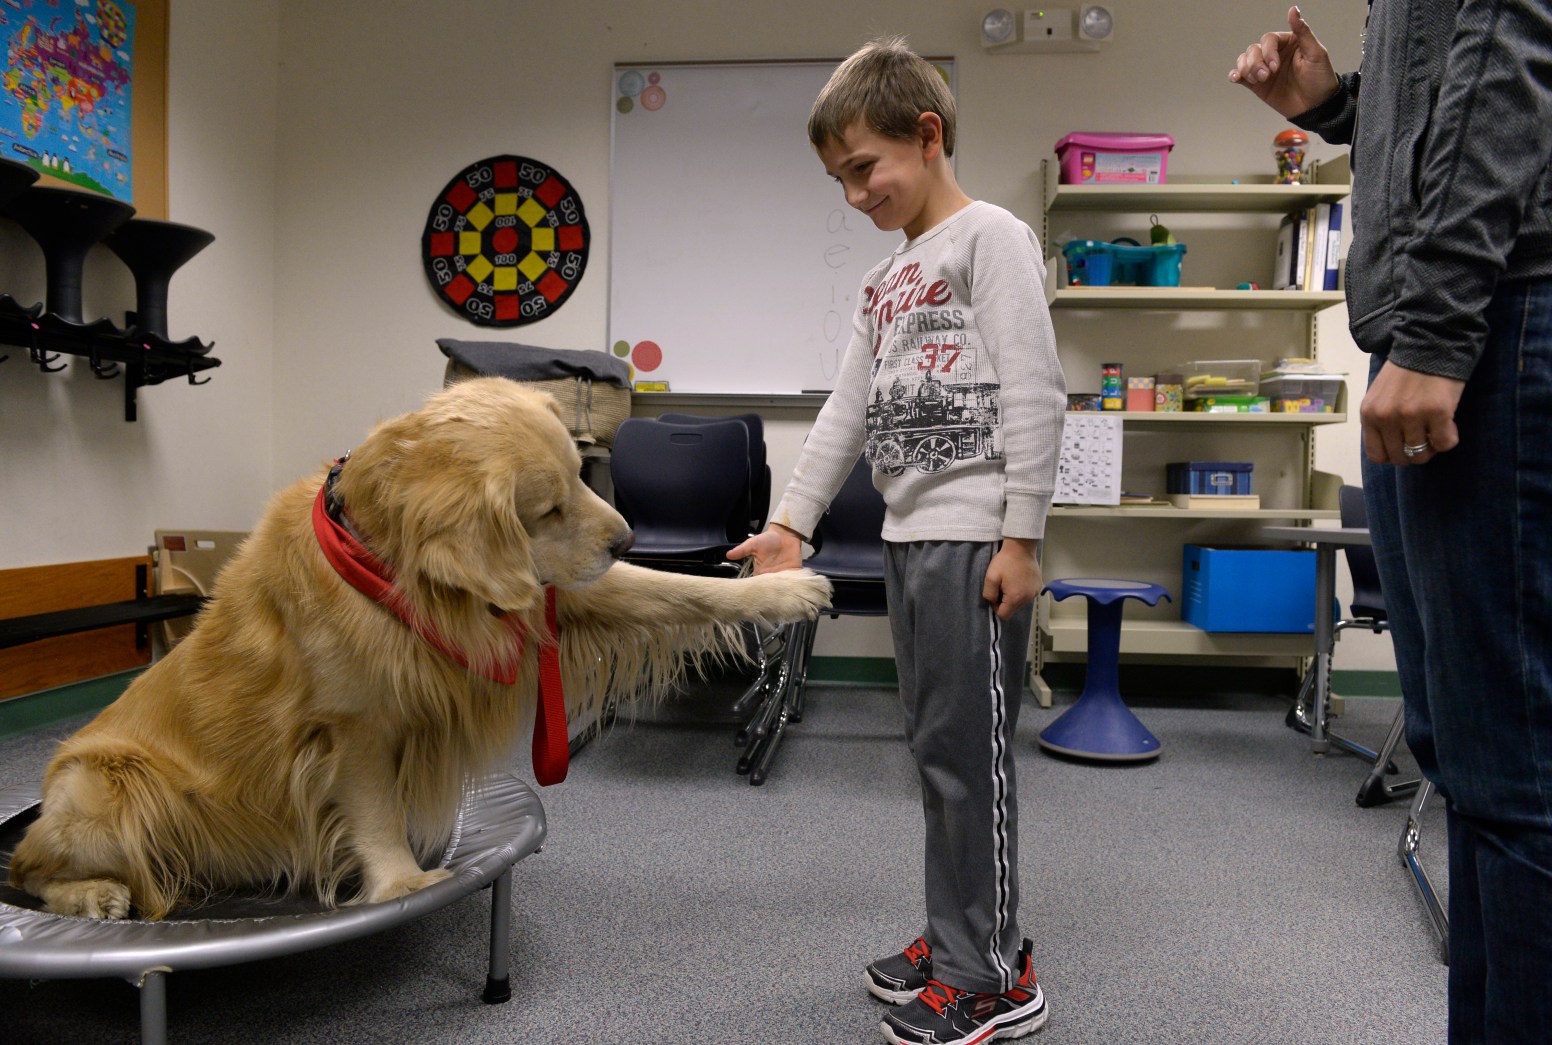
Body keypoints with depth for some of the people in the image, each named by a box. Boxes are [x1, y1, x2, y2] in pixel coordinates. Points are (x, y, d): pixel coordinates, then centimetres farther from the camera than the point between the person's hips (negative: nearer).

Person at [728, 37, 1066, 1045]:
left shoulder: (991, 236, -5)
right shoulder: (885, 279, 19)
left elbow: (1035, 391, -12)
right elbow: (848, 411, 17)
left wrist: (1020, 537, -16)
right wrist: (790, 523, 11)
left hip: (975, 538, -8)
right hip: (907, 535, 8)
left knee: (969, 749, -4)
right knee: (936, 747, 13)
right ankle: (954, 936, 27)